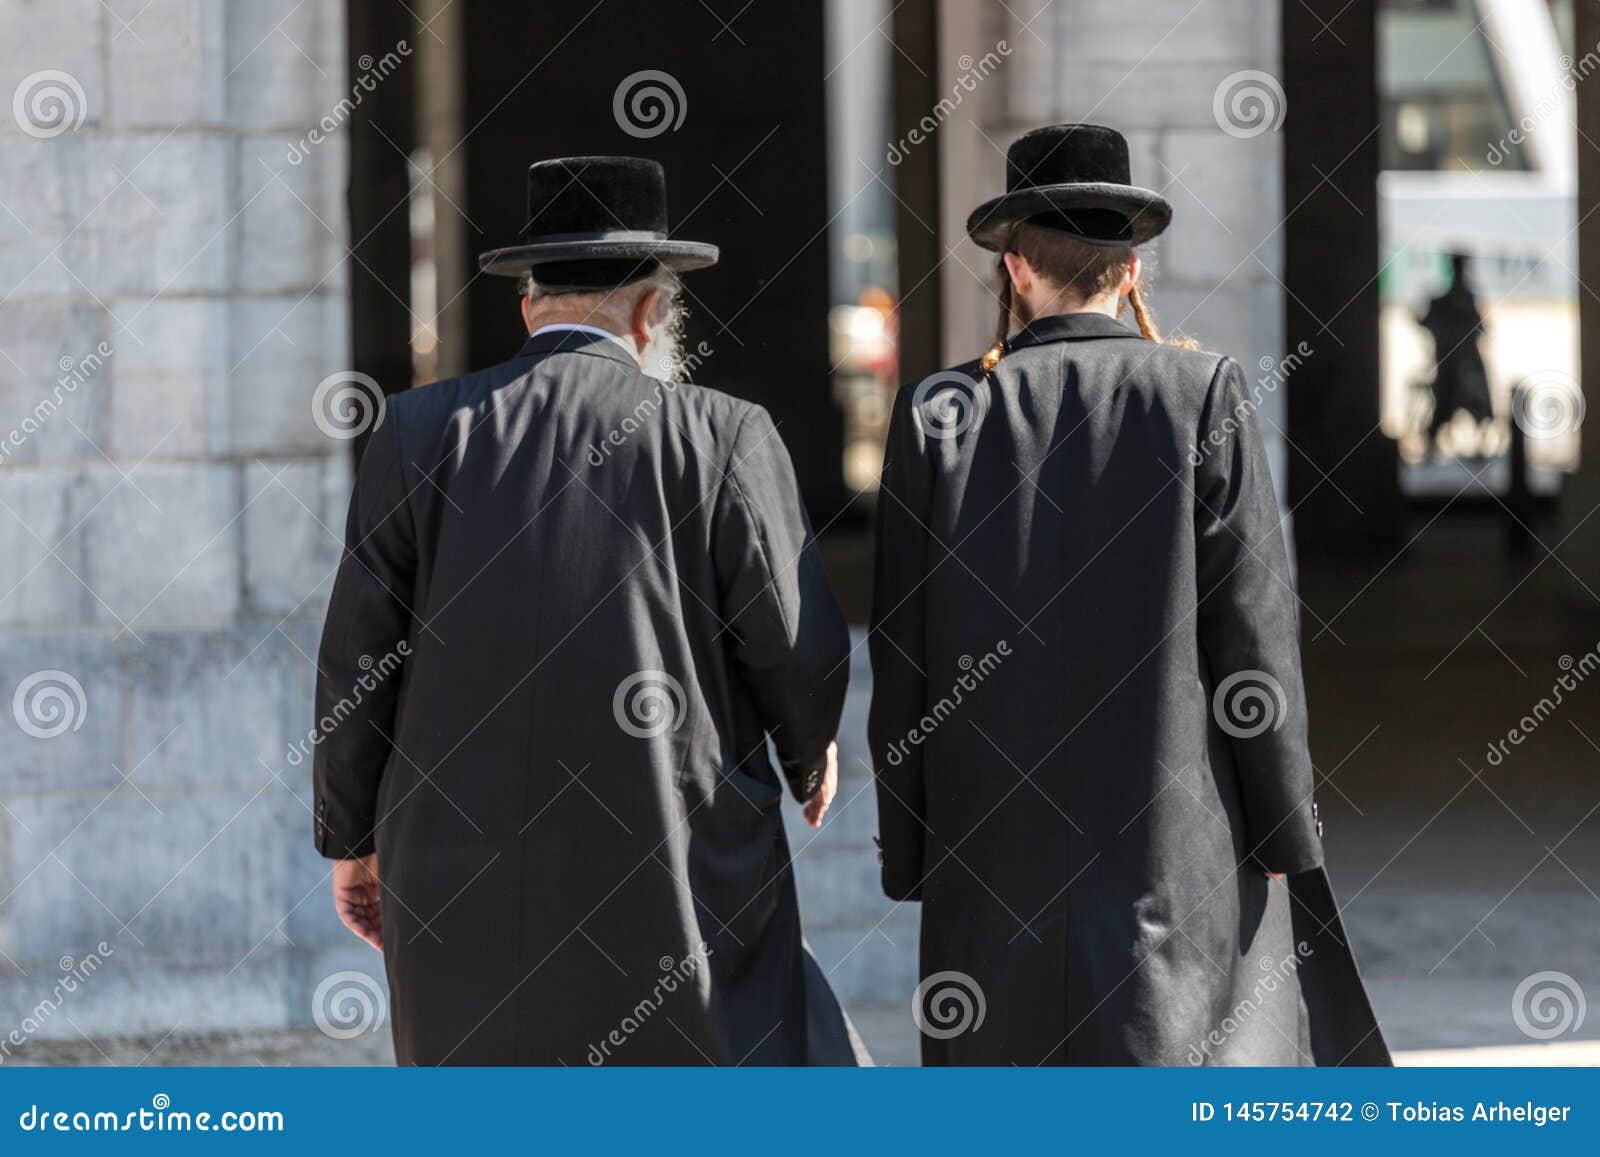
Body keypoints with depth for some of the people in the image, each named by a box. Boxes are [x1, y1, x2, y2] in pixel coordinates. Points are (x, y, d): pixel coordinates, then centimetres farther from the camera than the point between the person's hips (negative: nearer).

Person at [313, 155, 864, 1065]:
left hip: (468, 882, 3)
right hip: (672, 882, -2)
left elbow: (360, 657, 2)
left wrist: (353, 836, 14)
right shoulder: (721, 437, -3)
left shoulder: (422, 433, 2)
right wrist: (810, 752, 19)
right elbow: (799, 646, -2)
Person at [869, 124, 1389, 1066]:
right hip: (1174, 846, -1)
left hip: (998, 851, 2)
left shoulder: (939, 419, 0)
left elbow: (902, 662, 2)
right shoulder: (1203, 397, -4)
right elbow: (1254, 634, -5)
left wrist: (908, 852, 11)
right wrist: (1288, 834, 3)